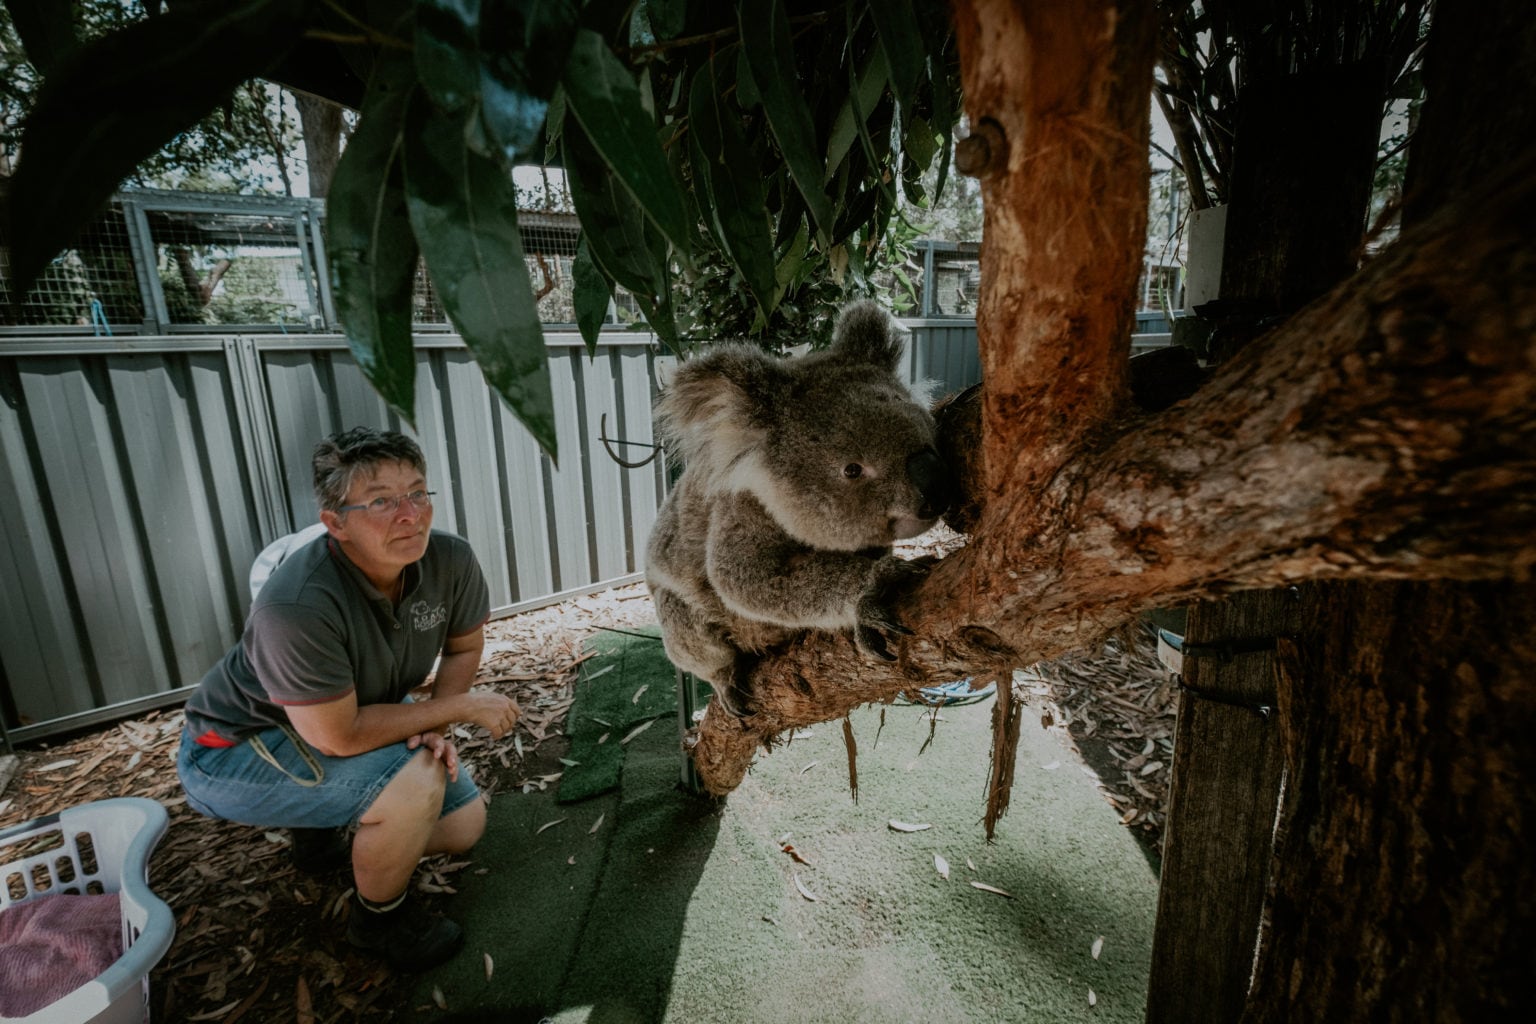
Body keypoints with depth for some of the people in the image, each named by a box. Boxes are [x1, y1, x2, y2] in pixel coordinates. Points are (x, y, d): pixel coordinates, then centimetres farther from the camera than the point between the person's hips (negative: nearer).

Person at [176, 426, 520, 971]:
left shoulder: (450, 558, -20)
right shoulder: (299, 608, -38)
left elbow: (464, 645, -2)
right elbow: (341, 736, -31)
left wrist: (434, 727, -16)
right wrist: (460, 706, -24)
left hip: (350, 719, 7)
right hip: (234, 752, -6)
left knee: (464, 825, 5)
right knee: (417, 782, -30)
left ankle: (326, 825, 29)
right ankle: (380, 919, 3)